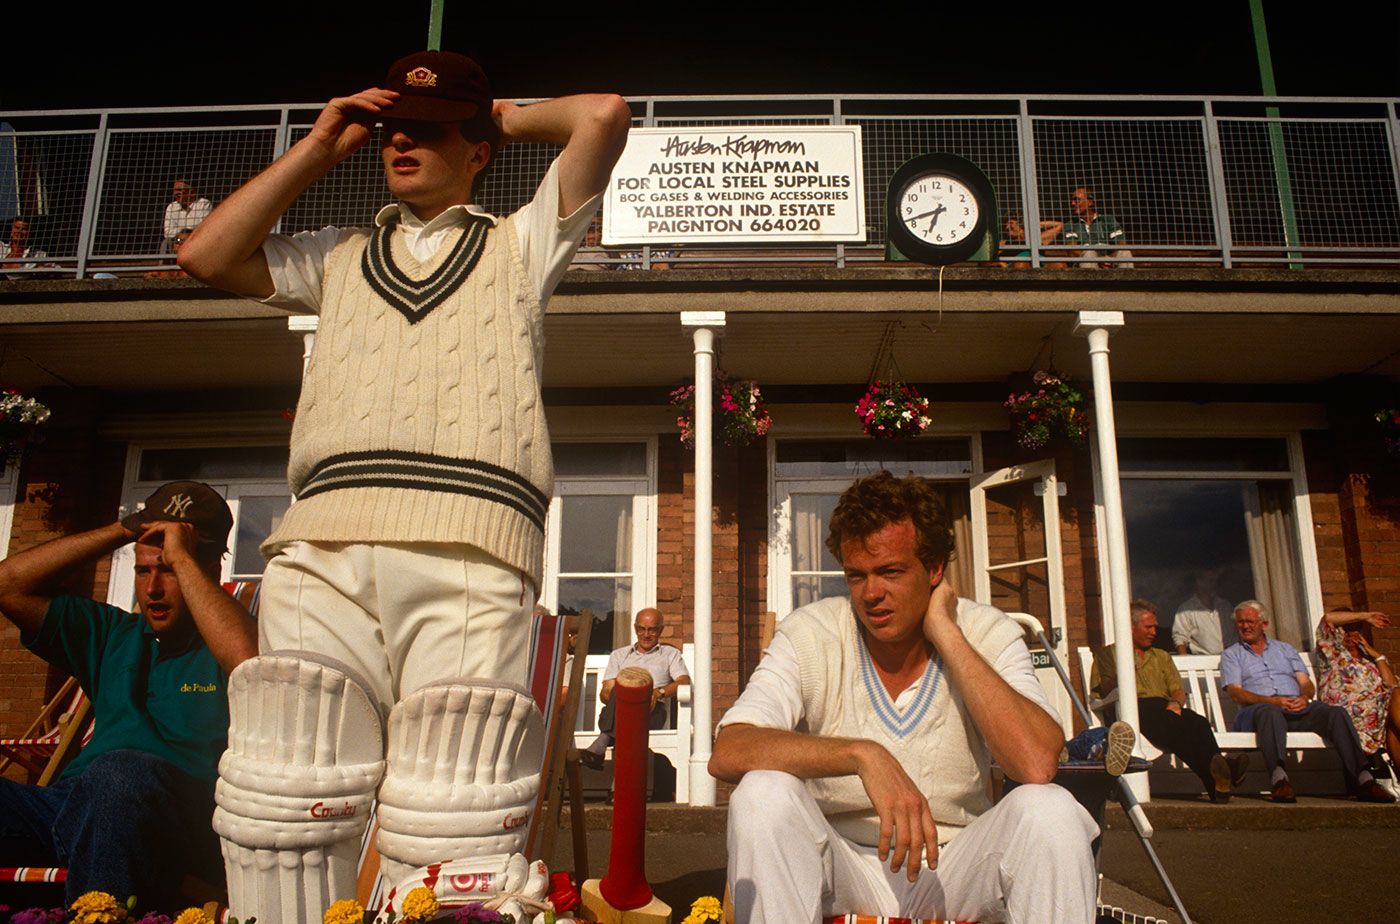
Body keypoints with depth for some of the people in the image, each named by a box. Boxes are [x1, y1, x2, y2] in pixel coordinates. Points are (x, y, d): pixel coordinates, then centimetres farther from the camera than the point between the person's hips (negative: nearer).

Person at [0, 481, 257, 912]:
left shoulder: (221, 648, 8)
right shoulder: (114, 634, 26)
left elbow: (252, 664, -19)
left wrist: (182, 558, -7)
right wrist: (122, 531, 15)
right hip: (73, 807, 5)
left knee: (122, 773, -38)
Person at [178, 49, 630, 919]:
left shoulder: (521, 244, 24)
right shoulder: (339, 256, 32)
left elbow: (605, 115, 15)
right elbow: (208, 256, 21)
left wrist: (509, 115, 30)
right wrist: (320, 146, 25)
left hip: (470, 547, -3)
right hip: (325, 541, 3)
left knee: (452, 827, -10)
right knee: (288, 807, -6)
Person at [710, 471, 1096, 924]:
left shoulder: (989, 635, -7)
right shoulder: (809, 635, -9)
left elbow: (1037, 765, -25)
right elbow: (726, 754, -22)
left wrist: (944, 632, -20)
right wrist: (863, 755, -34)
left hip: (952, 874, 1)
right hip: (840, 867, 0)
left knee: (1049, 810, -26)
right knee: (763, 795, -29)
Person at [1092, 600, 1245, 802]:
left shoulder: (1161, 657, 34)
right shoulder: (1108, 654, 21)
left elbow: (1179, 691, 21)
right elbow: (1100, 691, 8)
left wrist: (1175, 703, -2)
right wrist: (1119, 675, -10)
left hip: (1166, 708, 5)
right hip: (1133, 709, -4)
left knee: (1198, 722, -32)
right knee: (1169, 723, -39)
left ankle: (1217, 780, -53)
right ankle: (1217, 780, -57)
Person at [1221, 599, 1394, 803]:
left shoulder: (1285, 648, 28)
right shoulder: (1231, 655, 17)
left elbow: (1306, 683, 16)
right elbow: (1235, 692, 1)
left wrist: (1304, 697, -9)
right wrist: (1272, 701, -14)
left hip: (1298, 708, 4)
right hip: (1260, 708, -4)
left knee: (1337, 713, -25)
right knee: (1270, 713, -40)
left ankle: (1362, 779, -35)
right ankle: (1279, 779, -58)